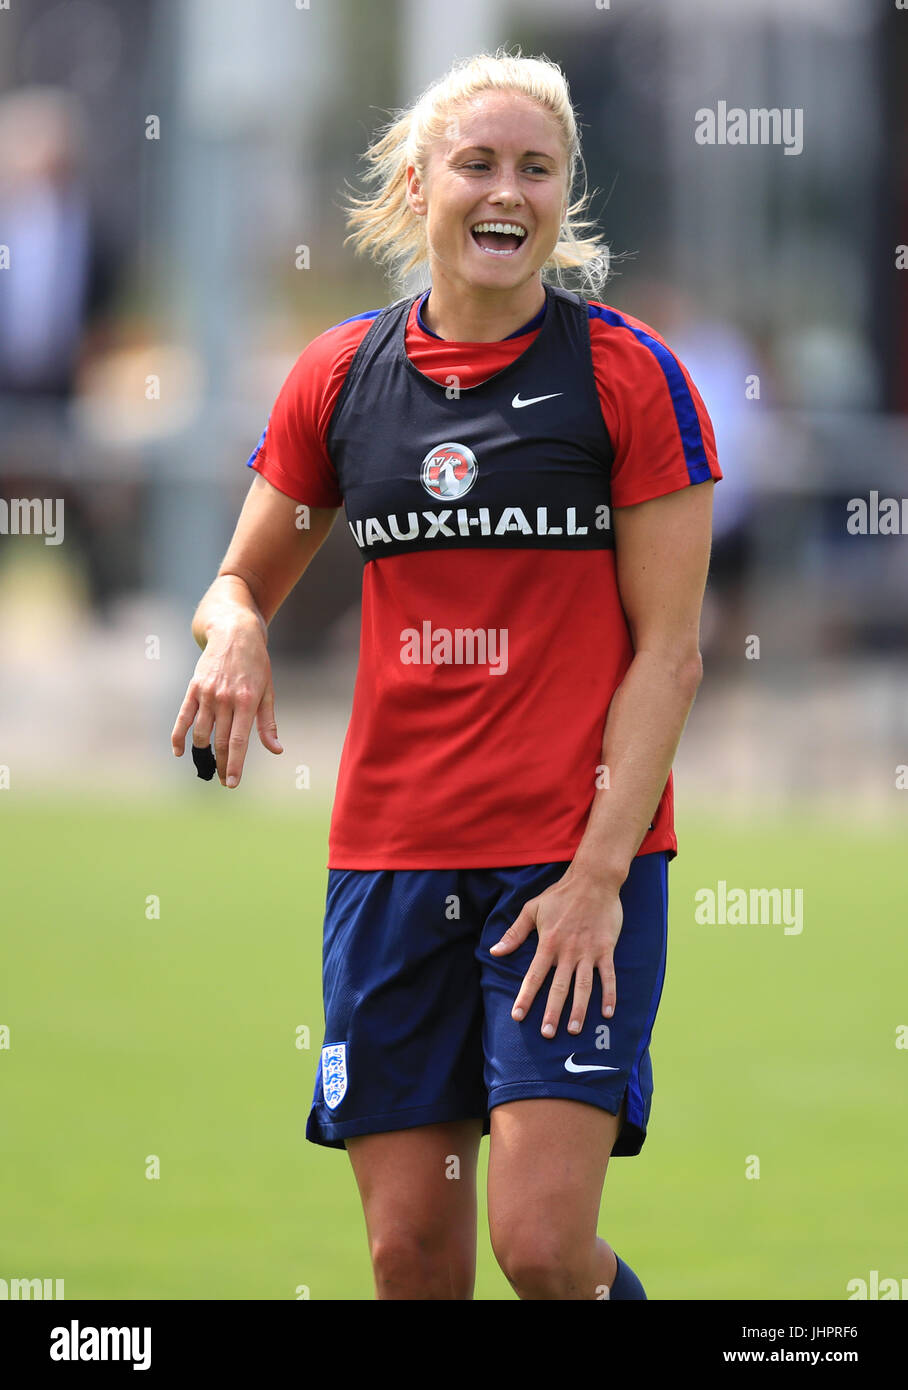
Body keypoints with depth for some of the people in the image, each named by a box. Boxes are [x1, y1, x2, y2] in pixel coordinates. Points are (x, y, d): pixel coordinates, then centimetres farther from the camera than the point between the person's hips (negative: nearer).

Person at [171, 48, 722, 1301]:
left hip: (578, 859, -4)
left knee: (541, 1238, -14)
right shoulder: (338, 377, 7)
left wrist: (597, 875, -12)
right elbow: (243, 581, 18)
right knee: (410, 1250, 1)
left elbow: (667, 653, -4)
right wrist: (233, 630, -7)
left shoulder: (629, 374, -3)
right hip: (389, 858, 4)